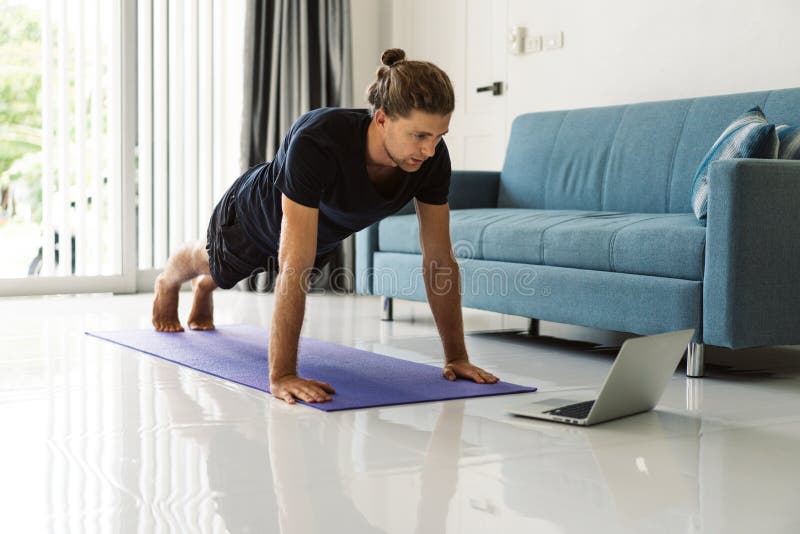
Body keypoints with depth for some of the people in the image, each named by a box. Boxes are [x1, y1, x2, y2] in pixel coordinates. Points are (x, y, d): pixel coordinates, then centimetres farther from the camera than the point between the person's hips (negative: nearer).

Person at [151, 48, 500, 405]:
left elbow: (440, 259, -25)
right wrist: (281, 376, -53)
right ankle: (167, 283, 68)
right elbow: (295, 268, -52)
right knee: (217, 266, 32)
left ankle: (205, 289, 72)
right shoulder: (317, 142, -49)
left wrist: (457, 356, -24)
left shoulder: (431, 157, -34)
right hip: (253, 218, -4)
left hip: (321, 235, 4)